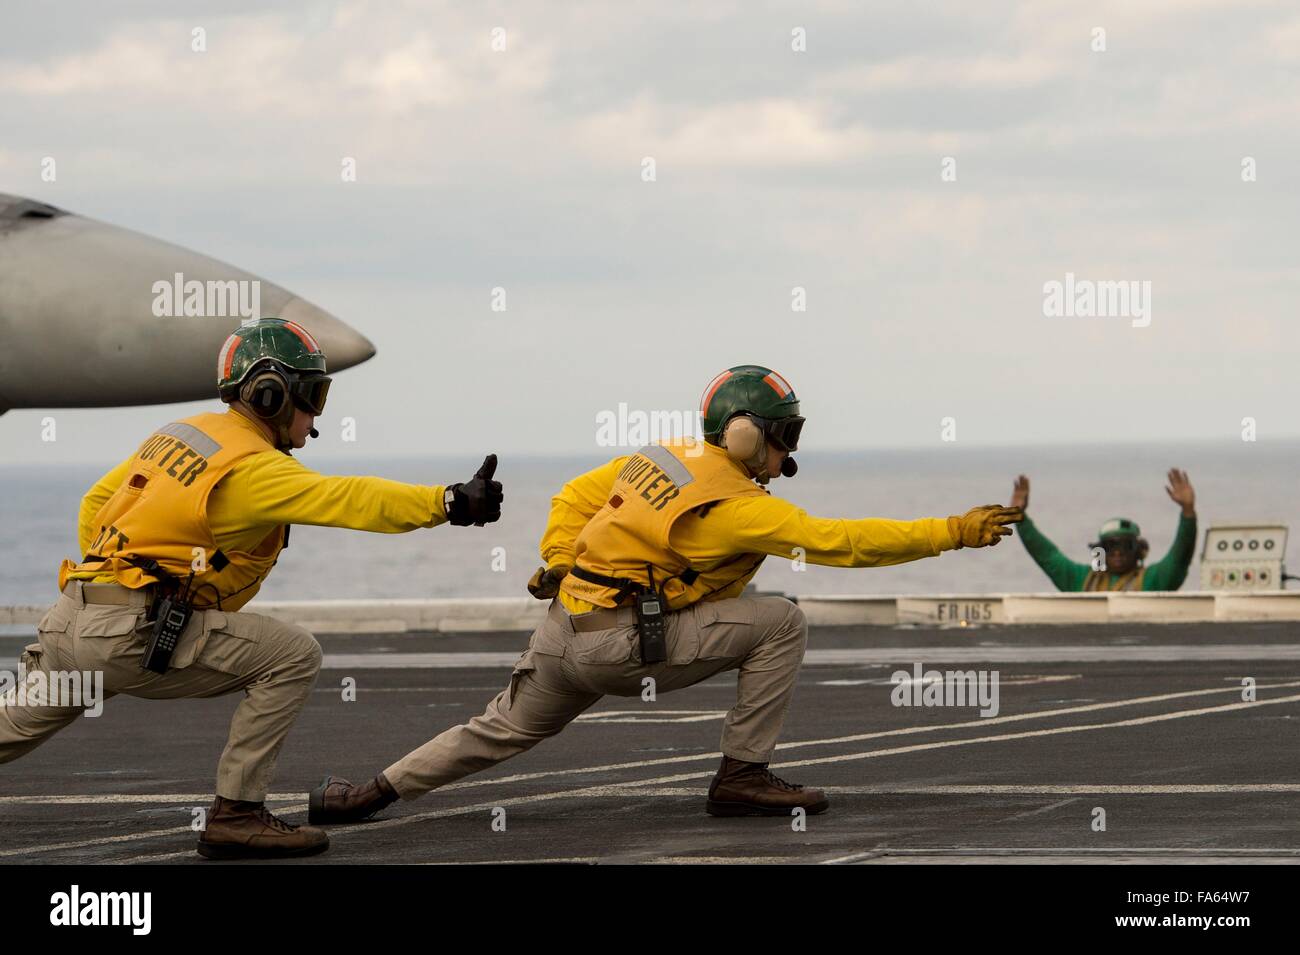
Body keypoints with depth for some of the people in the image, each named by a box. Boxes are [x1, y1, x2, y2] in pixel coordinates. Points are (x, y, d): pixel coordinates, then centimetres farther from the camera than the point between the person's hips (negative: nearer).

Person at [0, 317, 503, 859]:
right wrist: (452, 503, -28)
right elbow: (350, 500, -23)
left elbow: (96, 503, 22)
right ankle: (235, 815, -5)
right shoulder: (254, 467, -11)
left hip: (67, 621, 9)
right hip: (132, 633, -9)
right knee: (294, 656, -7)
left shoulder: (183, 432, 15)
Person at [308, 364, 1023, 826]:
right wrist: (955, 532, -16)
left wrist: (559, 566, 22)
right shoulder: (737, 505, -12)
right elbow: (838, 541, -17)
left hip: (564, 630, 8)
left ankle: (372, 793, 24)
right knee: (780, 624, -8)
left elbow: (575, 496, 21)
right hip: (621, 642, -8)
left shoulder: (664, 457, 13)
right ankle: (742, 776, -3)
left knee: (502, 732, 25)